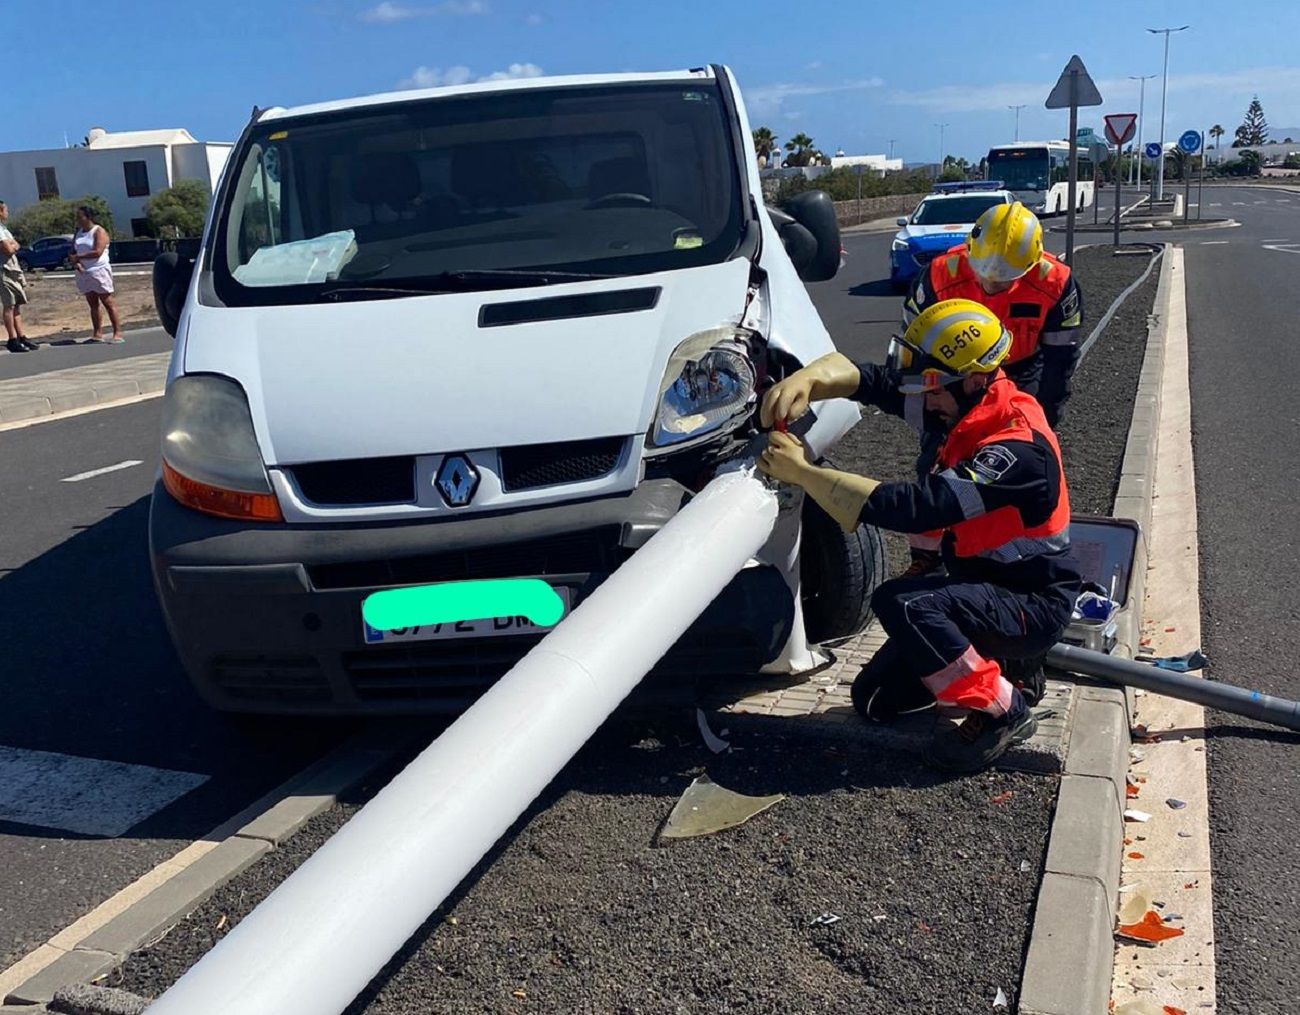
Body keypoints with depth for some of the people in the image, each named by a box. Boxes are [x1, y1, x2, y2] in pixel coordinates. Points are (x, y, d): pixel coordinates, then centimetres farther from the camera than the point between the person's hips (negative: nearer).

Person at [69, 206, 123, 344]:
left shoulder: (99, 231, -6)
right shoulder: (78, 233, 16)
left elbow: (97, 252, -18)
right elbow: (73, 252, 15)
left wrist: (77, 257, -13)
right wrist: (75, 263, -6)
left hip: (99, 271, -7)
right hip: (84, 273, 7)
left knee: (108, 302, -7)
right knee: (93, 304, 6)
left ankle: (118, 333, -8)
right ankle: (98, 334, 7)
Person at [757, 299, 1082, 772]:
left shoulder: (1019, 448, -29)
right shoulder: (966, 407, -4)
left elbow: (914, 508, -38)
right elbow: (866, 377, -6)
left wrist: (801, 472, -35)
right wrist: (806, 379, -29)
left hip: (1033, 607, -8)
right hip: (980, 581, 8)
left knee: (900, 602, -33)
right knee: (875, 698, 5)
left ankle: (1001, 709, -16)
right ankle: (996, 661, 20)